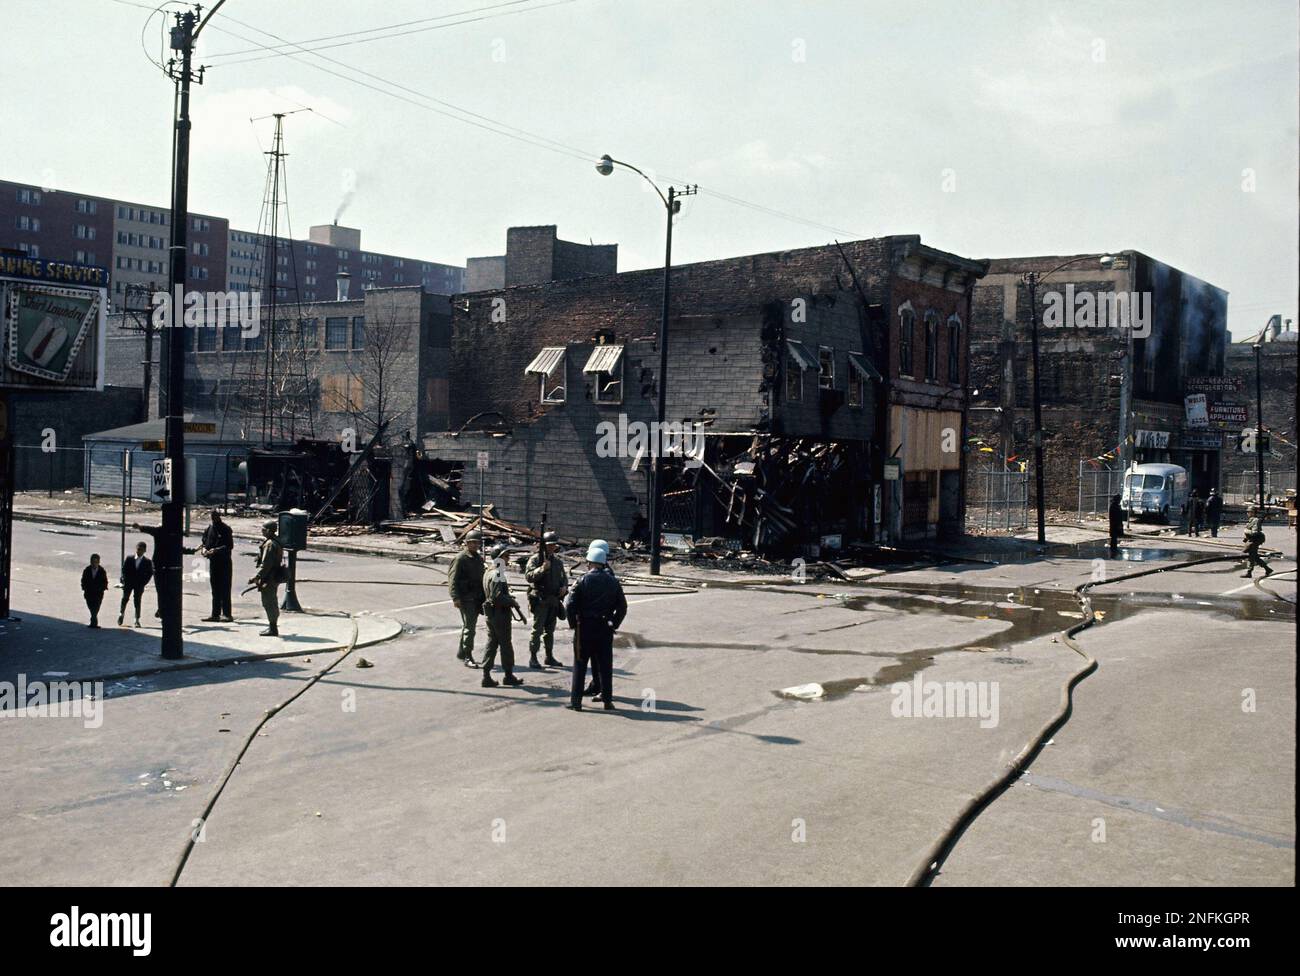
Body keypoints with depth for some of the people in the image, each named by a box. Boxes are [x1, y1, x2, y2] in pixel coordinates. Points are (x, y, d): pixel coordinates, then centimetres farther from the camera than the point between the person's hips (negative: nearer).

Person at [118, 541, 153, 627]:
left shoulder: (147, 562, 1)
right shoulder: (129, 559, 5)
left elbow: (150, 574, 1)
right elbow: (124, 570, 6)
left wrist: (143, 583, -8)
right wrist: (125, 580, -4)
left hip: (139, 584, -1)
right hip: (128, 583, 1)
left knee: (137, 601, -1)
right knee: (125, 598, -2)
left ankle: (137, 620, 4)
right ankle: (121, 613, 21)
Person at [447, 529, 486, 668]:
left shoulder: (478, 558, 15)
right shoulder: (460, 558, -11)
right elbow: (453, 579, -15)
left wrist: (484, 597, 24)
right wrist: (455, 598, -22)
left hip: (477, 598, 8)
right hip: (465, 598, -8)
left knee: (469, 626, 16)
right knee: (469, 627, -10)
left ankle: (461, 653, 28)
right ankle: (467, 657, -5)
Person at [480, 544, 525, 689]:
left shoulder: (488, 572, 13)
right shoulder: (497, 574, -18)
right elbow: (498, 596, -26)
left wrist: (509, 600, 13)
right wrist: (512, 602, -13)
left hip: (490, 614, 9)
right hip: (500, 614, -9)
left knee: (491, 643, 11)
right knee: (505, 644, 2)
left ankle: (486, 676, 8)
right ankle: (509, 675, 12)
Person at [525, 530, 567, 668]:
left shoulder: (558, 561, 13)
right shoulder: (535, 559, -7)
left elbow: (564, 576, 23)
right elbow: (528, 576, -18)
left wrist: (564, 586, 2)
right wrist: (542, 568, -30)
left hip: (554, 600, 6)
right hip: (540, 599, -6)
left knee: (550, 630, 13)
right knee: (537, 629, -7)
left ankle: (549, 656, 20)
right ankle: (533, 657, -3)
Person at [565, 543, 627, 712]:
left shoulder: (582, 581, -8)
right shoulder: (613, 582, 2)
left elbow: (570, 605, -11)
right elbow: (622, 606, 5)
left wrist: (573, 624, 1)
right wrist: (614, 624, 12)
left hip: (585, 628, -3)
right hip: (605, 628, 3)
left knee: (580, 666, 5)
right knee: (605, 665, 10)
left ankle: (575, 701, 6)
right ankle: (607, 700, 13)